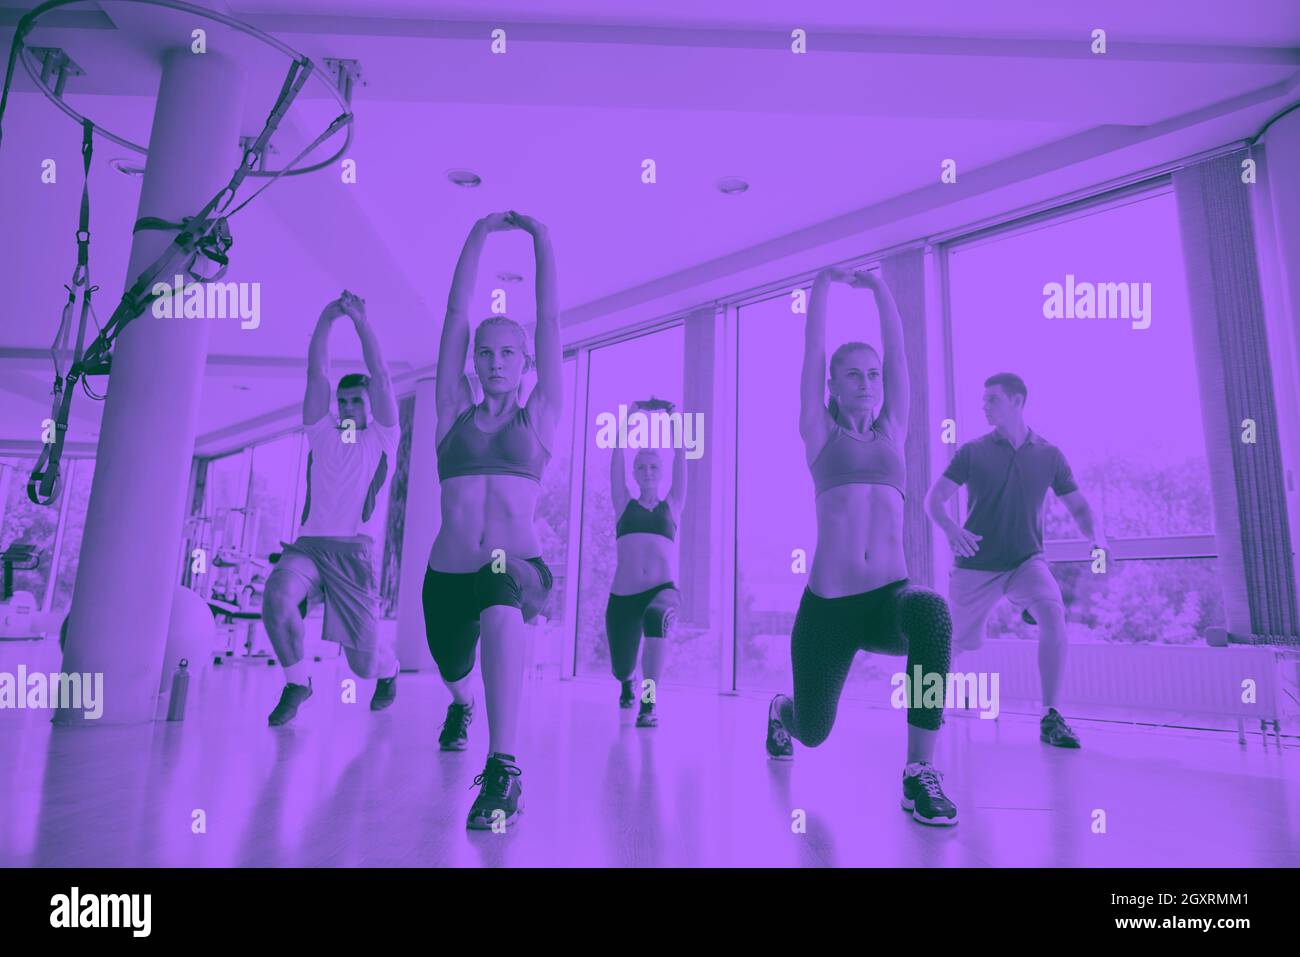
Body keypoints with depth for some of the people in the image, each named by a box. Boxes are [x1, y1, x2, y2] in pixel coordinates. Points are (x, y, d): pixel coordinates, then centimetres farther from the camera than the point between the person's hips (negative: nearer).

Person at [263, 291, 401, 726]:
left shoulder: (383, 438, 8)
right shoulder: (322, 433, 15)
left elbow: (381, 378, -4)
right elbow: (316, 374, 5)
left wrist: (360, 321, -12)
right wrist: (326, 319, -5)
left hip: (353, 551, -2)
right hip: (308, 545, 3)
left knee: (365, 662, 0)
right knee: (277, 597, -31)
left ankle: (388, 668, 39)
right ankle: (297, 682, -6)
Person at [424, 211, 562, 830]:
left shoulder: (538, 416, 6)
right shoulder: (455, 412, 10)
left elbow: (550, 320, 3)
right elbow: (456, 314, 6)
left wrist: (542, 241, 2)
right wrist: (478, 237, 5)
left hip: (517, 562, -3)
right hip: (449, 570, 4)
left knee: (502, 615, -38)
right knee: (451, 669, 24)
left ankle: (503, 770, -30)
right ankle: (460, 706, 63)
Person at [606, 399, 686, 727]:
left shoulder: (671, 506, 14)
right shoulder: (625, 505, 14)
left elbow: (680, 462, 8)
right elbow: (616, 460, 7)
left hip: (664, 588, -1)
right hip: (623, 595, 2)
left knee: (657, 616, -37)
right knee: (621, 666, 5)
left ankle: (649, 703, -31)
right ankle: (628, 681, 47)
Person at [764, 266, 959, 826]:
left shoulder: (892, 433, 13)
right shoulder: (820, 435, 6)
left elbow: (897, 351, 9)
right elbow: (813, 351, 5)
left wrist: (878, 286, 9)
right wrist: (823, 285, 11)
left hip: (889, 597, 1)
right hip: (827, 606, -1)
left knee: (931, 613, -36)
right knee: (813, 730, 11)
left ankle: (920, 774, -26)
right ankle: (780, 712, 50)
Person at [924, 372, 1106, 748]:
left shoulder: (1049, 455, 2)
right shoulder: (972, 452, -2)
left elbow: (1078, 506, 6)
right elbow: (933, 499, -7)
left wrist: (1094, 533, -16)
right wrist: (950, 529, -28)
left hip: (1026, 561, 1)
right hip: (976, 565, 0)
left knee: (1053, 615, -28)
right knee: (958, 641, 8)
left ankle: (1050, 717, -16)